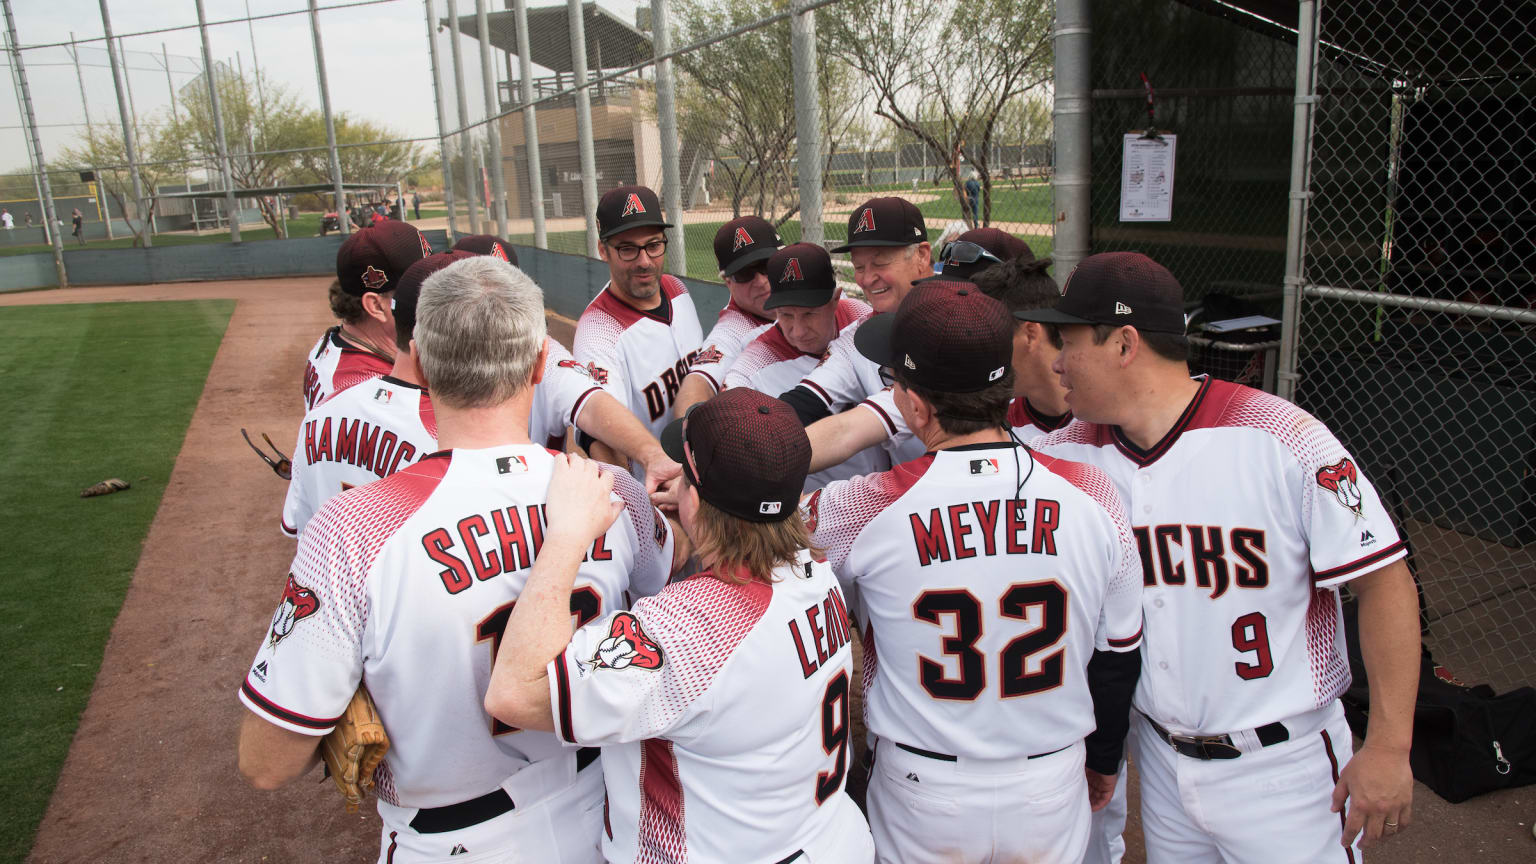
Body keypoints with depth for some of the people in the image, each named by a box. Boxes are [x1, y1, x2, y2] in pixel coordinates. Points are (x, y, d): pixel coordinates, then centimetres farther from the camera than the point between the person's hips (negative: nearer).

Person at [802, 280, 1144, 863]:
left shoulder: (863, 509, -22)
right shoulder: (1094, 496, -13)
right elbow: (1119, 655, -1)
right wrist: (1104, 761, 15)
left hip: (922, 796, -2)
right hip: (1053, 792, 2)